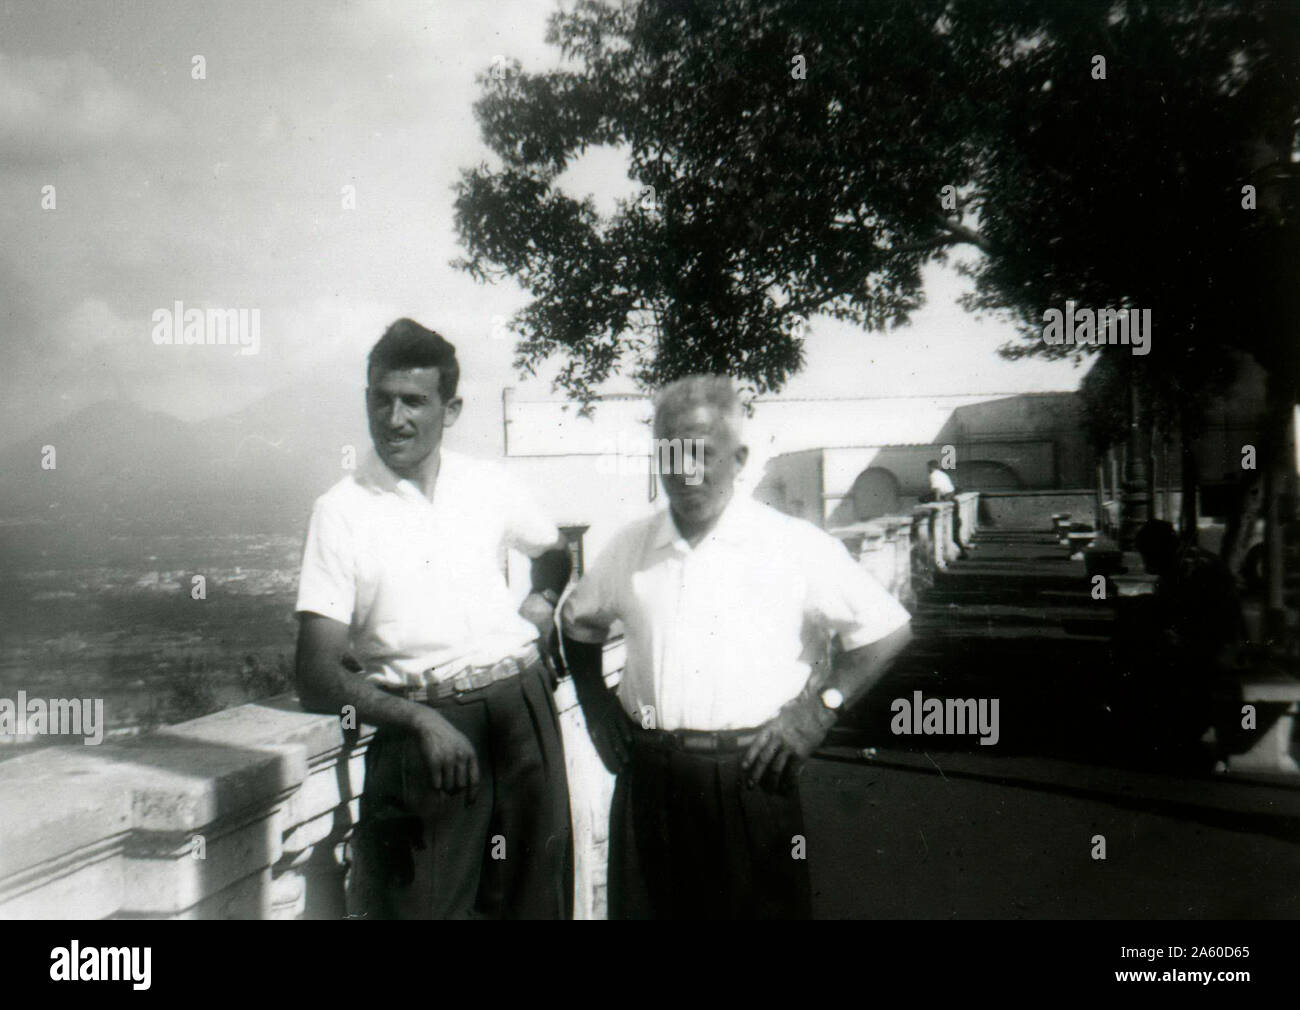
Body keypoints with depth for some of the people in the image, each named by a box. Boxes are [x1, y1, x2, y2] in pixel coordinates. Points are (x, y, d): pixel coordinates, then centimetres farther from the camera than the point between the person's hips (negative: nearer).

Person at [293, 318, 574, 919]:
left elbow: (554, 552, 28)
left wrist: (542, 601, 7)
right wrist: (421, 720, -20)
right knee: (421, 905, -3)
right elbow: (317, 679, -8)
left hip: (522, 707, 4)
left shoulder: (487, 484, 6)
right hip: (421, 731, -3)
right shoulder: (341, 511, -4)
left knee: (538, 899, 11)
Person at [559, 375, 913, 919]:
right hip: (647, 780, 3)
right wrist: (595, 702, 14)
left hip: (748, 777, -3)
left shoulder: (797, 546, -2)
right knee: (642, 906, 10)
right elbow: (577, 618, 26)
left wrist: (818, 708, -5)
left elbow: (887, 629, 2)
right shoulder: (630, 547, 9)